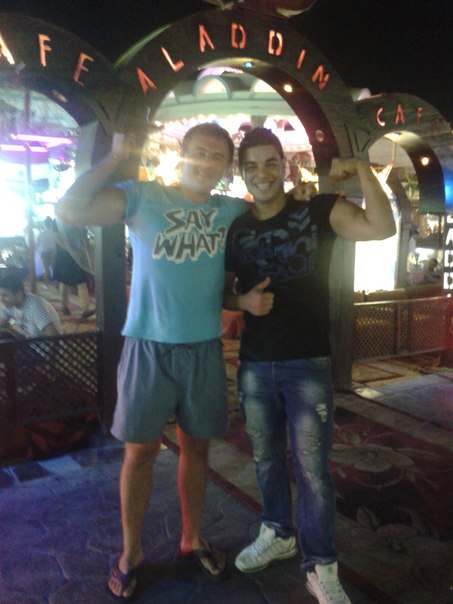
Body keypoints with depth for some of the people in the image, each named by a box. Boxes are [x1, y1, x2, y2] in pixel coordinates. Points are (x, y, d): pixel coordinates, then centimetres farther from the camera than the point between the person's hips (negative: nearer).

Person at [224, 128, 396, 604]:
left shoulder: (319, 211, -4)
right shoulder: (235, 229, 6)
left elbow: (382, 228, -17)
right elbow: (223, 292, 13)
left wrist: (361, 169, -22)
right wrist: (244, 301, -8)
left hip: (308, 364, -4)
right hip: (254, 365, 4)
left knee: (312, 467, 4)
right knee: (266, 458, 18)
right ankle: (278, 534, 40)